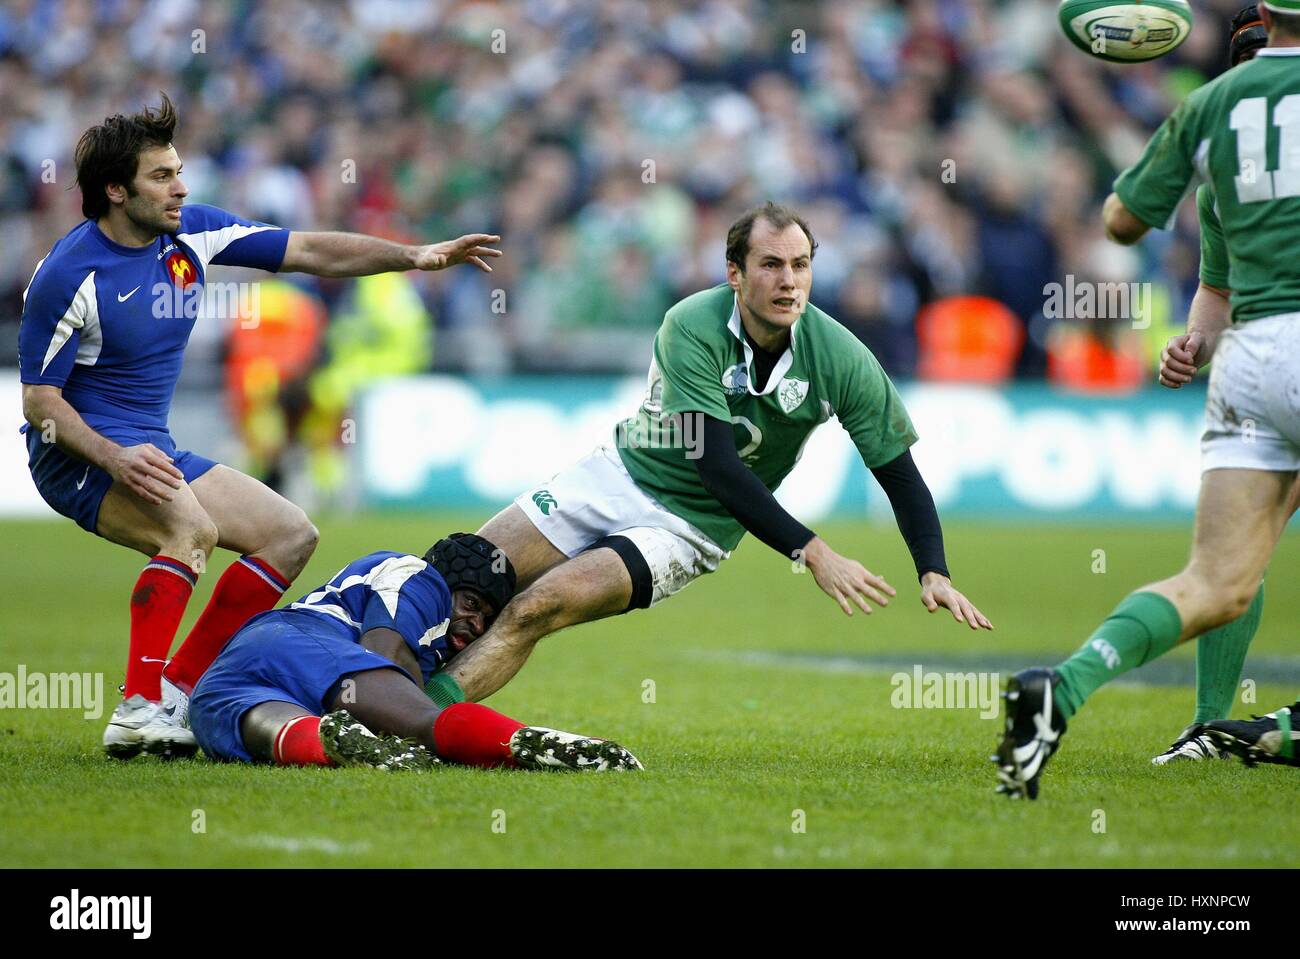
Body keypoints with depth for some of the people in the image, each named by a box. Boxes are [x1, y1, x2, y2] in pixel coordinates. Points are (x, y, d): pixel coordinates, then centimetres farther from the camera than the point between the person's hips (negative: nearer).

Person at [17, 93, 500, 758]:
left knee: (293, 535, 3)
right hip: (79, 454, -9)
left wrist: (414, 256, -8)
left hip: (153, 449, 9)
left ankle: (177, 690, 0)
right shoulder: (69, 275, -18)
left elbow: (311, 252, 3)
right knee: (191, 526, -35)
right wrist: (114, 458, -31)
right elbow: (38, 398, -16)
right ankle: (138, 713, -34)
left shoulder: (192, 232, 1)